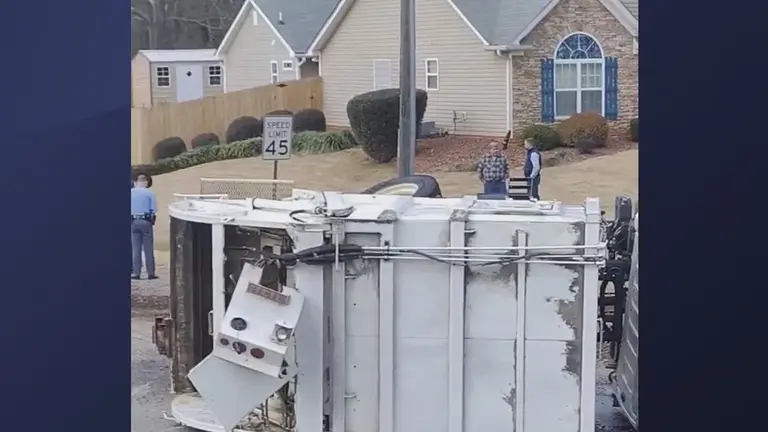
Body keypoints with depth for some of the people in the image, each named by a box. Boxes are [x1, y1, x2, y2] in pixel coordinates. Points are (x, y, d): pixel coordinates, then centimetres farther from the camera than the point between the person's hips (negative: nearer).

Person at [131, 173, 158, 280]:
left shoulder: (131, 192, 0)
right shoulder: (149, 193, -7)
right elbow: (154, 210, -8)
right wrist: (152, 220, 6)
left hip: (133, 222, 2)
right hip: (146, 222, -2)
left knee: (136, 249, 8)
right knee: (148, 249, 5)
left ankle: (136, 273, 7)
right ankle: (151, 273, 7)